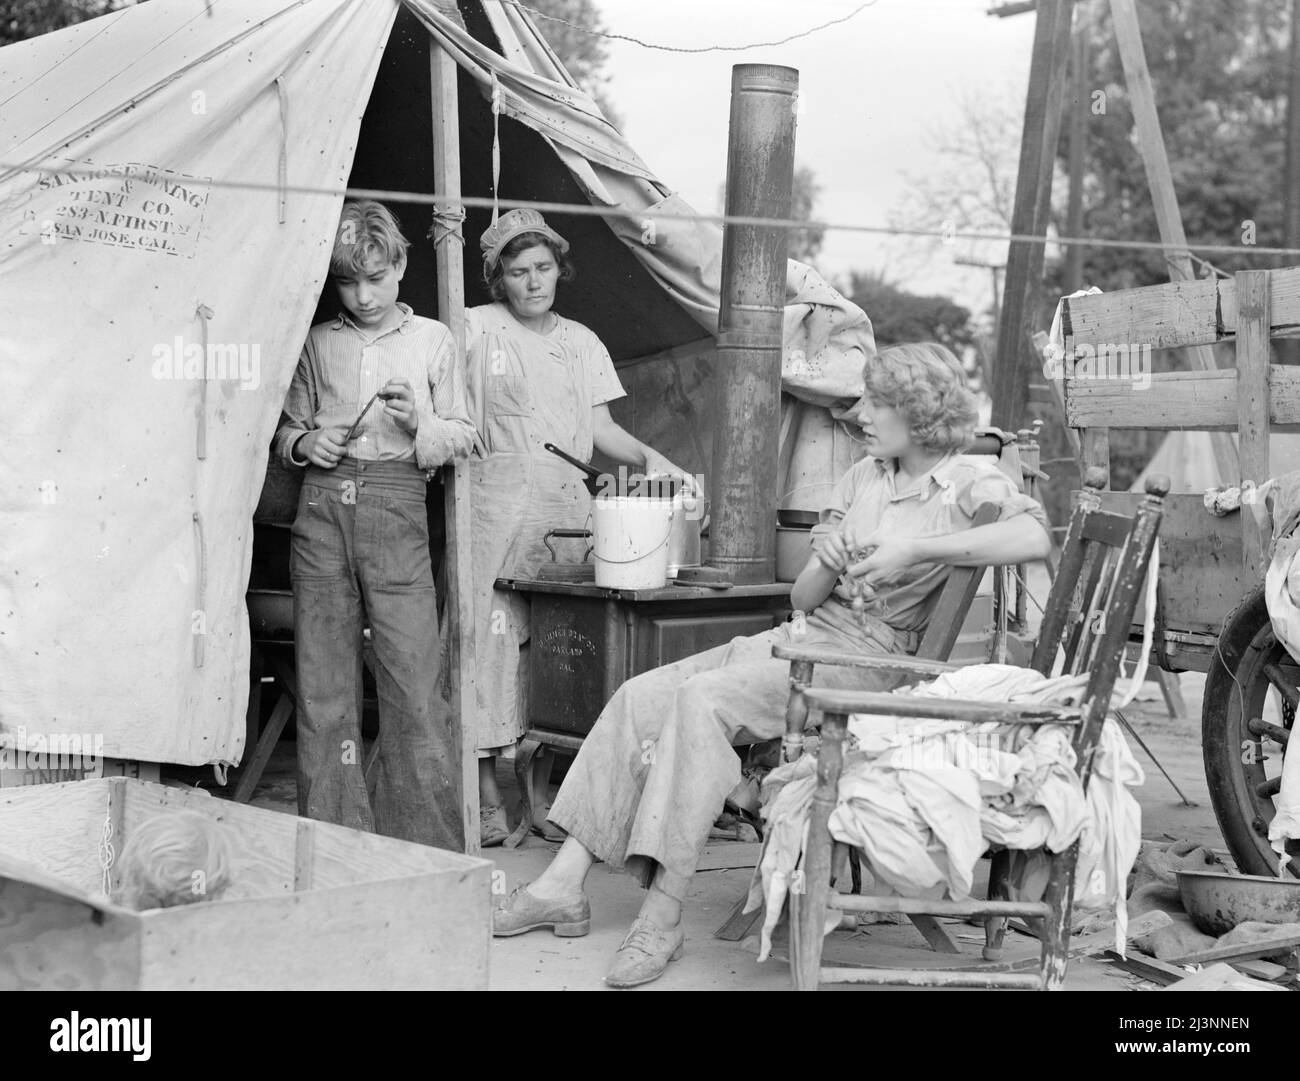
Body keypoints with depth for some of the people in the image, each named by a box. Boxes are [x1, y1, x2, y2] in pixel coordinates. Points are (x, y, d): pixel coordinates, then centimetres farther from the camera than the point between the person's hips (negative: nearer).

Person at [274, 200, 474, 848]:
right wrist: (305, 444, 1)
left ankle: (427, 844, -2)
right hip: (322, 507, 2)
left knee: (414, 680, -9)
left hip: (396, 508, -2)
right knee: (322, 683, 0)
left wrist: (421, 426, -8)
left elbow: (463, 435, 12)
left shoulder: (432, 340, 12)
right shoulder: (318, 344, 16)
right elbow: (288, 427, 23)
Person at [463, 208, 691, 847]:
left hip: (569, 503, 4)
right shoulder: (475, 329, 5)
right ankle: (486, 798, -4)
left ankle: (542, 792, 9)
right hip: (497, 498, -4)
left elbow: (600, 428, 16)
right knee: (490, 637, -9)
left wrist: (647, 457, 1)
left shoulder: (582, 342, 18)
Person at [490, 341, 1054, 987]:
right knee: (639, 697, -10)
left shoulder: (970, 482, -4)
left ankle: (664, 914, -28)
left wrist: (913, 551, -26)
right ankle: (564, 885, -10)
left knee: (702, 698, -30)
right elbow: (803, 595, 15)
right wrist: (828, 563, -9)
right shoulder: (865, 476, 17)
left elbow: (1035, 537, -28)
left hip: (863, 661, -7)